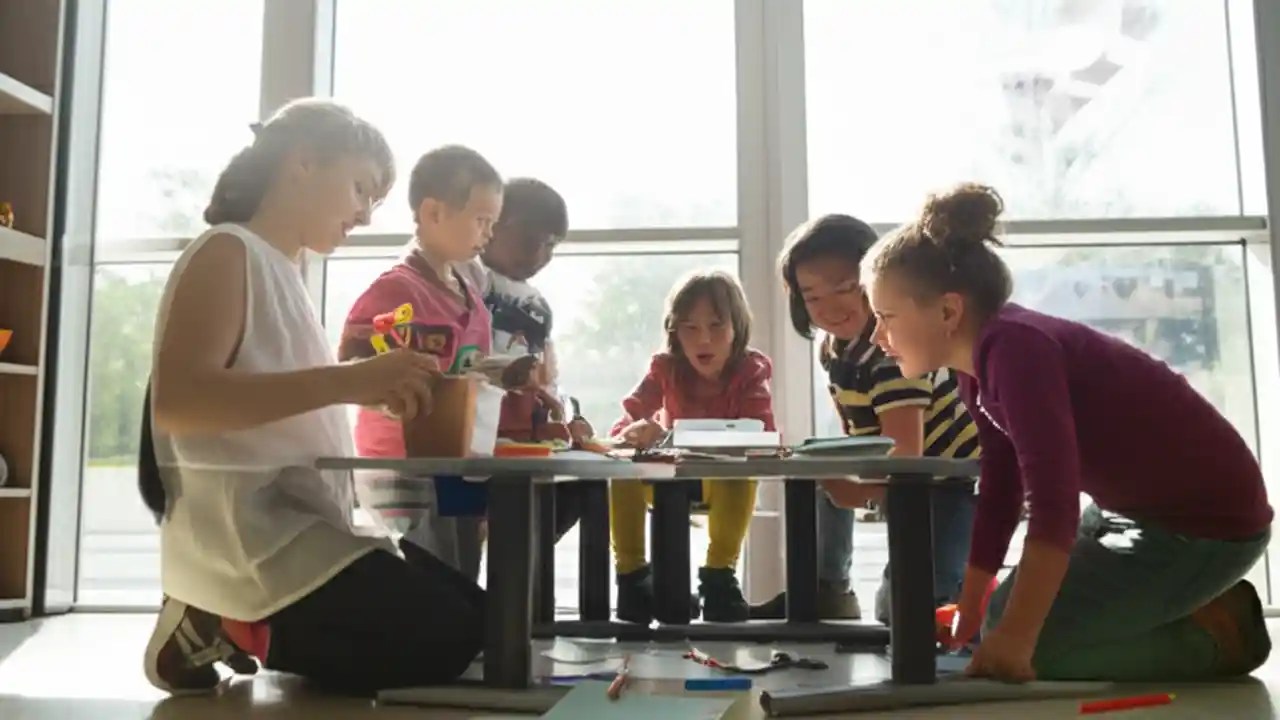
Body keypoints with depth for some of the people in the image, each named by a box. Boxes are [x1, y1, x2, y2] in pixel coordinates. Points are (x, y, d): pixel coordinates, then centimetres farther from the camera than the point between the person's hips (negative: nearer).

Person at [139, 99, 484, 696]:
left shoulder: (280, 272, 18)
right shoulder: (227, 252, -9)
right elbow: (176, 402, -24)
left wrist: (375, 389, 11)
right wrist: (345, 380, -30)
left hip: (307, 523, 10)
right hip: (249, 535, -10)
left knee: (472, 613, 9)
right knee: (444, 637, -16)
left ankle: (236, 628, 8)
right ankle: (227, 629, -2)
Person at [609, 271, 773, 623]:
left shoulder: (752, 368, -15)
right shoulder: (666, 367, -13)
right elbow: (623, 427, -23)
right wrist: (634, 432, -49)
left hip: (726, 479, -1)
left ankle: (719, 574, -21)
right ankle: (631, 573, -16)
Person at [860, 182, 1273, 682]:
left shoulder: (1015, 349, -28)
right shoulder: (982, 364, 1)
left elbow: (1053, 503, -36)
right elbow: (999, 493, 6)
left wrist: (1015, 639, -35)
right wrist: (968, 613, 8)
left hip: (1209, 522, -9)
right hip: (1137, 509, 9)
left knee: (1017, 652, -15)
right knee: (1004, 622, 14)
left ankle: (1216, 633, 1)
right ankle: (1196, 606, 20)